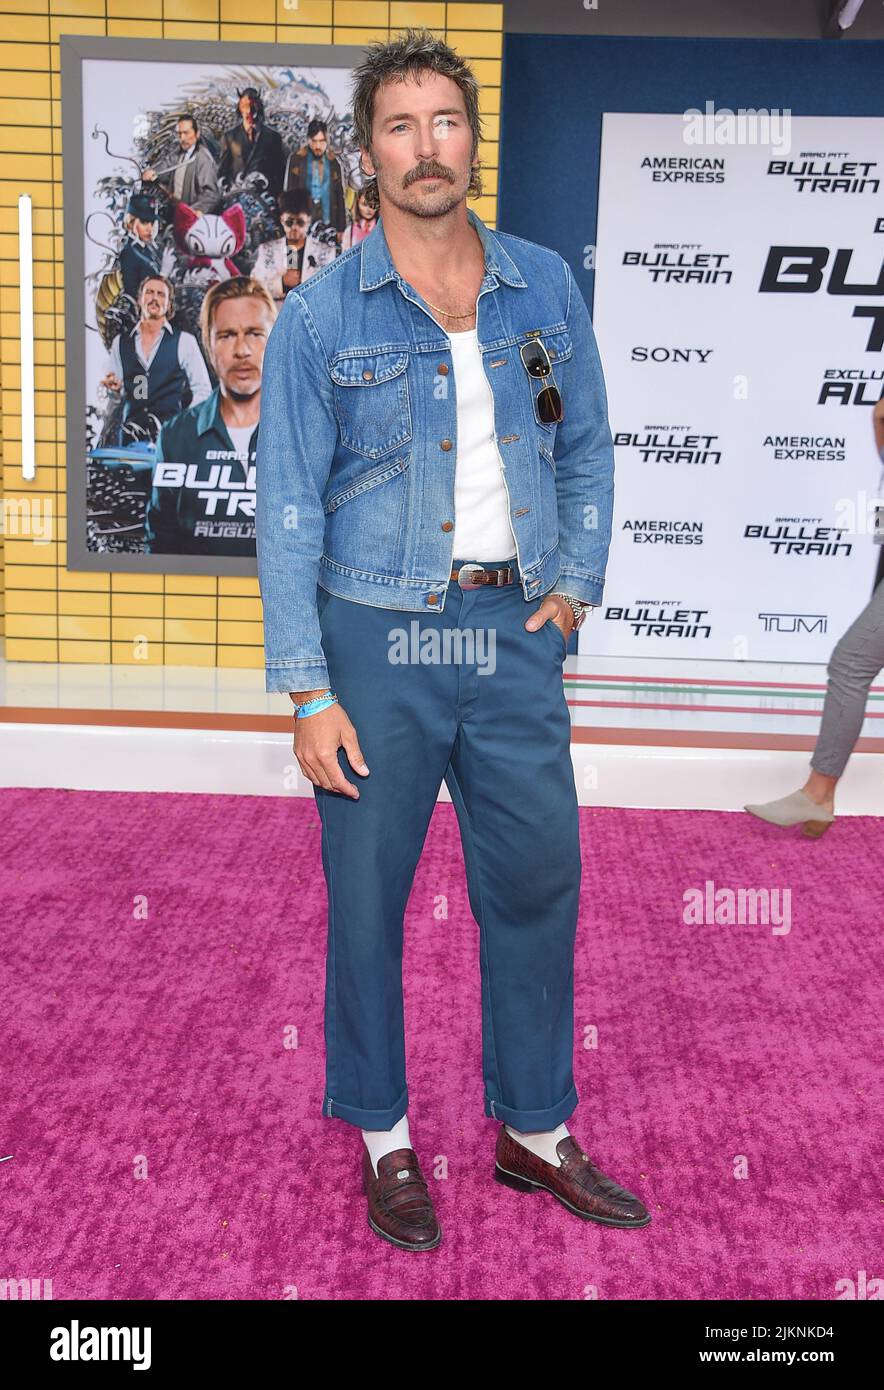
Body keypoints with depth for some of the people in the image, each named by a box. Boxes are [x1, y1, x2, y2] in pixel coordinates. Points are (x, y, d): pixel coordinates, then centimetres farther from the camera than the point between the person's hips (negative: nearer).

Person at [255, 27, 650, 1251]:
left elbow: (587, 450, 16)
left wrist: (574, 583, 3)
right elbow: (289, 515, -6)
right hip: (378, 640, -3)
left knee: (537, 884, 10)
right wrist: (309, 694, -11)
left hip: (514, 640, 3)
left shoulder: (546, 288, 6)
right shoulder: (318, 318, -4)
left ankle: (536, 1131, 30)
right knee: (366, 897, 7)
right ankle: (385, 1142, 28)